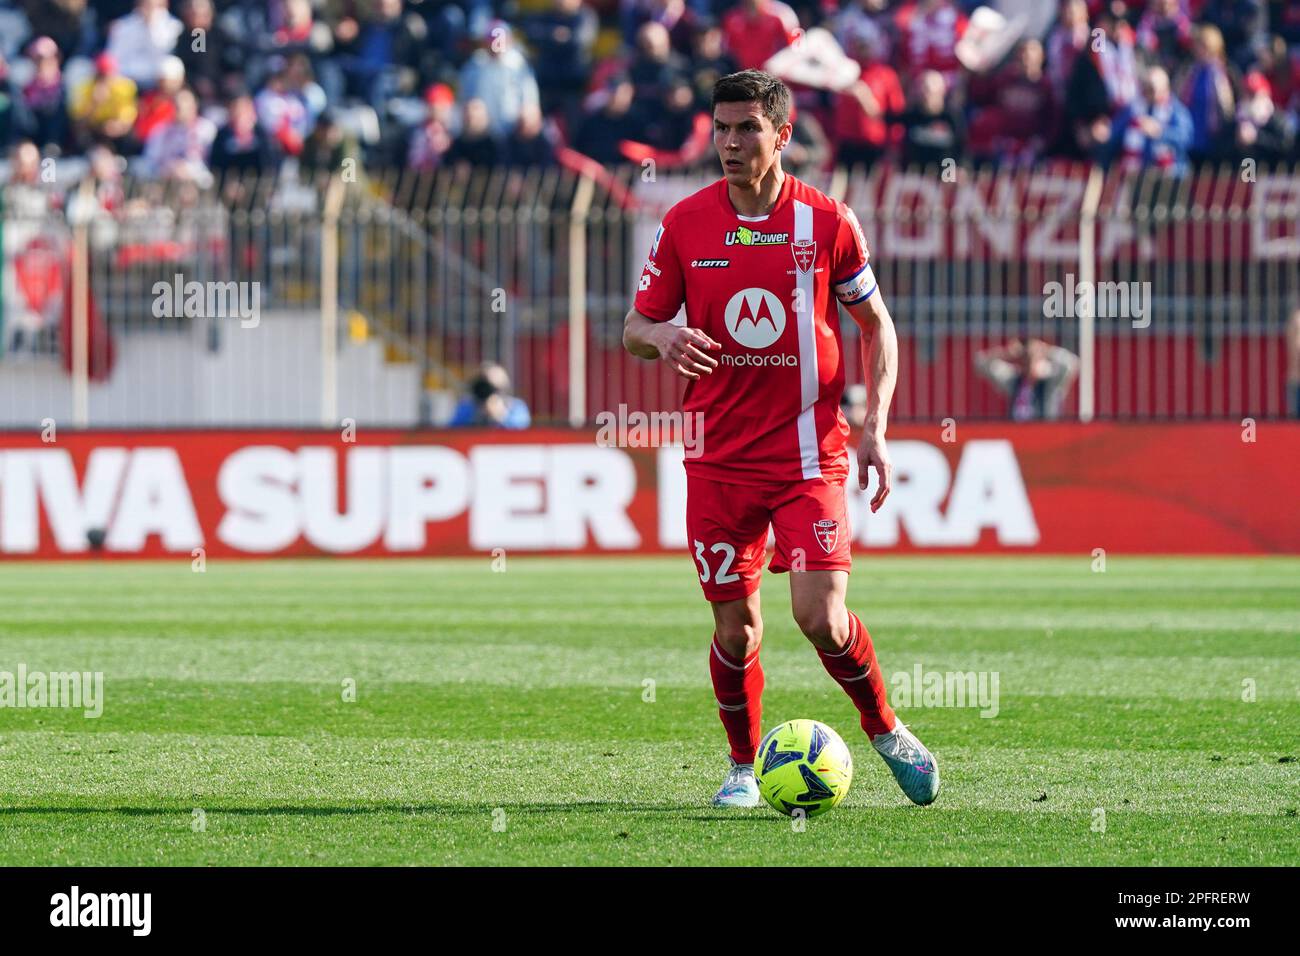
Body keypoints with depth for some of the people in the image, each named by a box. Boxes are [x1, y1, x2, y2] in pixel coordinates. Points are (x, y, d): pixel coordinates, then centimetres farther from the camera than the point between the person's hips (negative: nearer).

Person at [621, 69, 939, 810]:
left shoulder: (827, 221, -2)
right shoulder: (685, 225, 1)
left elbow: (877, 325, 8)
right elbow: (635, 327, 8)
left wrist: (876, 429, -2)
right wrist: (662, 338, -17)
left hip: (809, 451, -2)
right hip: (720, 457, 2)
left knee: (821, 617, -13)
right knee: (736, 625, 3)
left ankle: (886, 732, 14)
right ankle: (744, 768, 25)